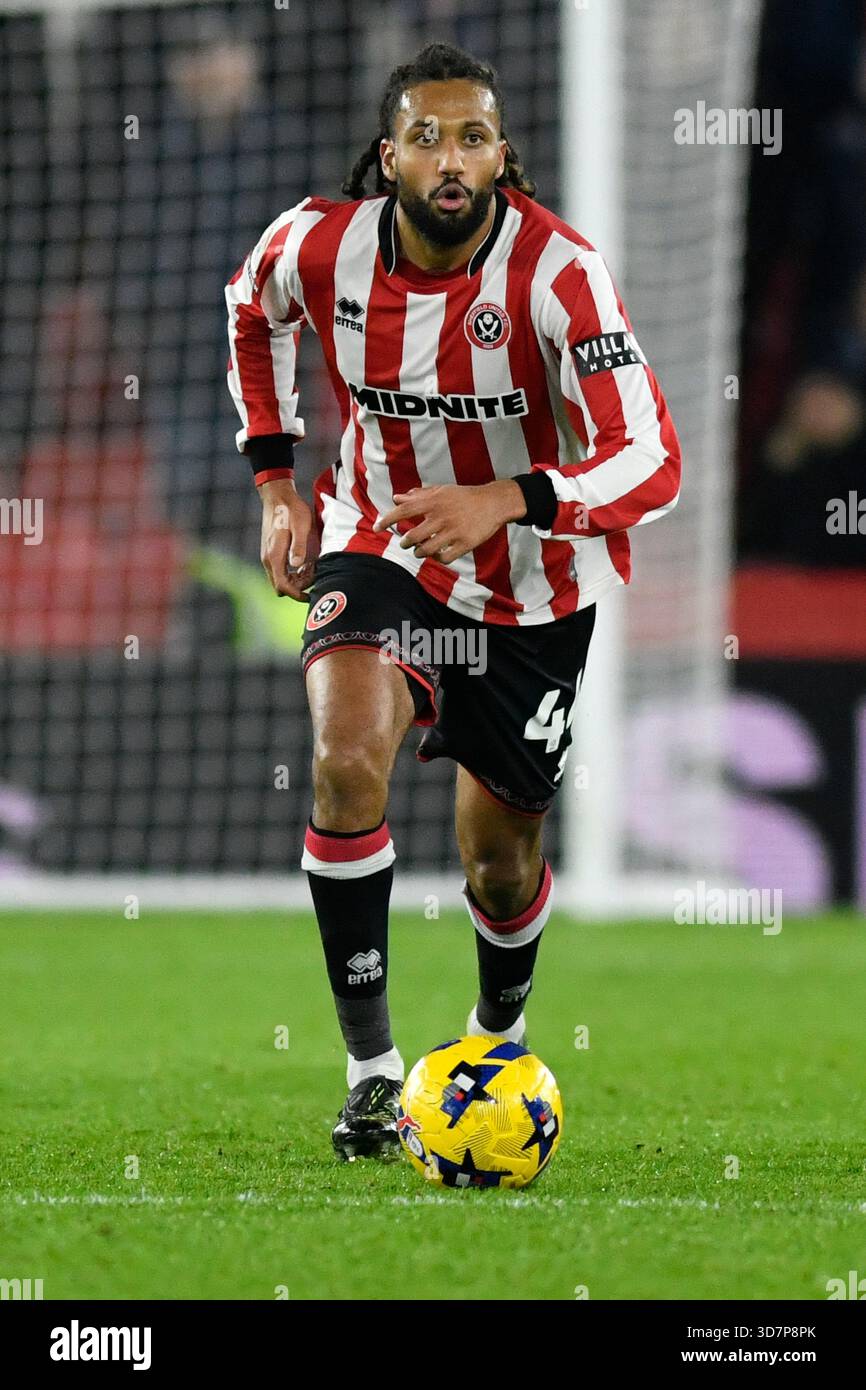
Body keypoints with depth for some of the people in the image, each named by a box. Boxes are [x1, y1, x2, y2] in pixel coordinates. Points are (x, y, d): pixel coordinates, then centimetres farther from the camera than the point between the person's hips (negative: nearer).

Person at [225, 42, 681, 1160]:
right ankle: (370, 1069, -19)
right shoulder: (320, 246, -16)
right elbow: (253, 312, 11)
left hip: (533, 592, -1)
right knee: (348, 760, -28)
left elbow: (651, 467, -31)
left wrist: (500, 501, -45)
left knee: (500, 861, 11)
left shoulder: (556, 272, -26)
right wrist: (276, 484, 6)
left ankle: (497, 1035, 46)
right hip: (381, 547, 1)